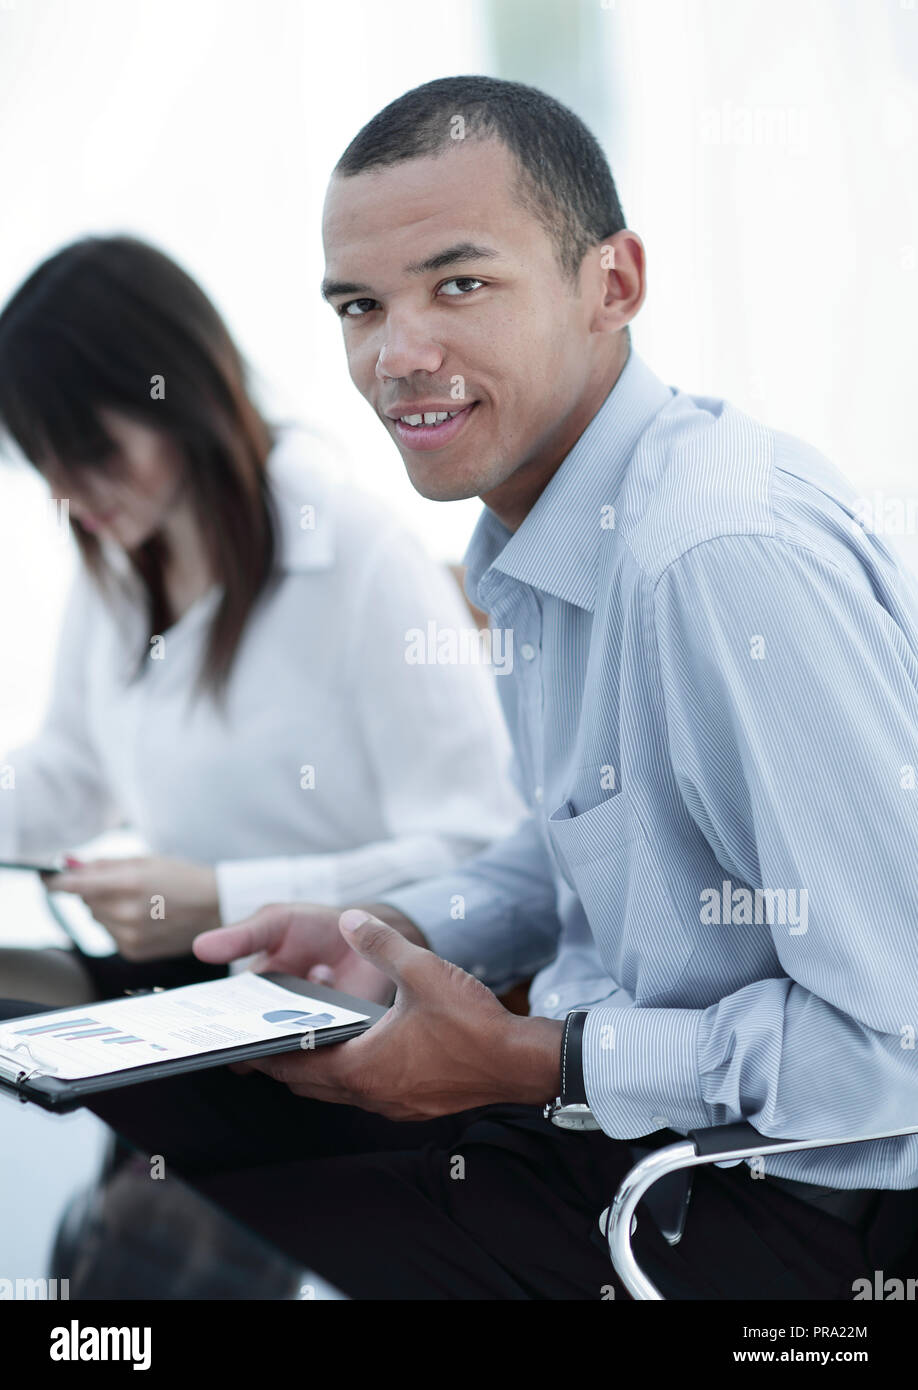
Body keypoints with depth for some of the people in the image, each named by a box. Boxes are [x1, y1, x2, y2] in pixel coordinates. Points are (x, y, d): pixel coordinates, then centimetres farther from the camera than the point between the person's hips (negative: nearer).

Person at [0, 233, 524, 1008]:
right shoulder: (114, 559, 8)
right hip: (178, 971, 7)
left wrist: (222, 901, -24)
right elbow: (74, 771, 23)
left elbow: (481, 856, -18)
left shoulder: (366, 562, -16)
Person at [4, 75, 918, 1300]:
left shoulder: (732, 558, -27)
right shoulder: (540, 528, 6)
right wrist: (390, 937, 3)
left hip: (789, 1192, -9)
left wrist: (534, 1062, -21)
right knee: (141, 1095, 10)